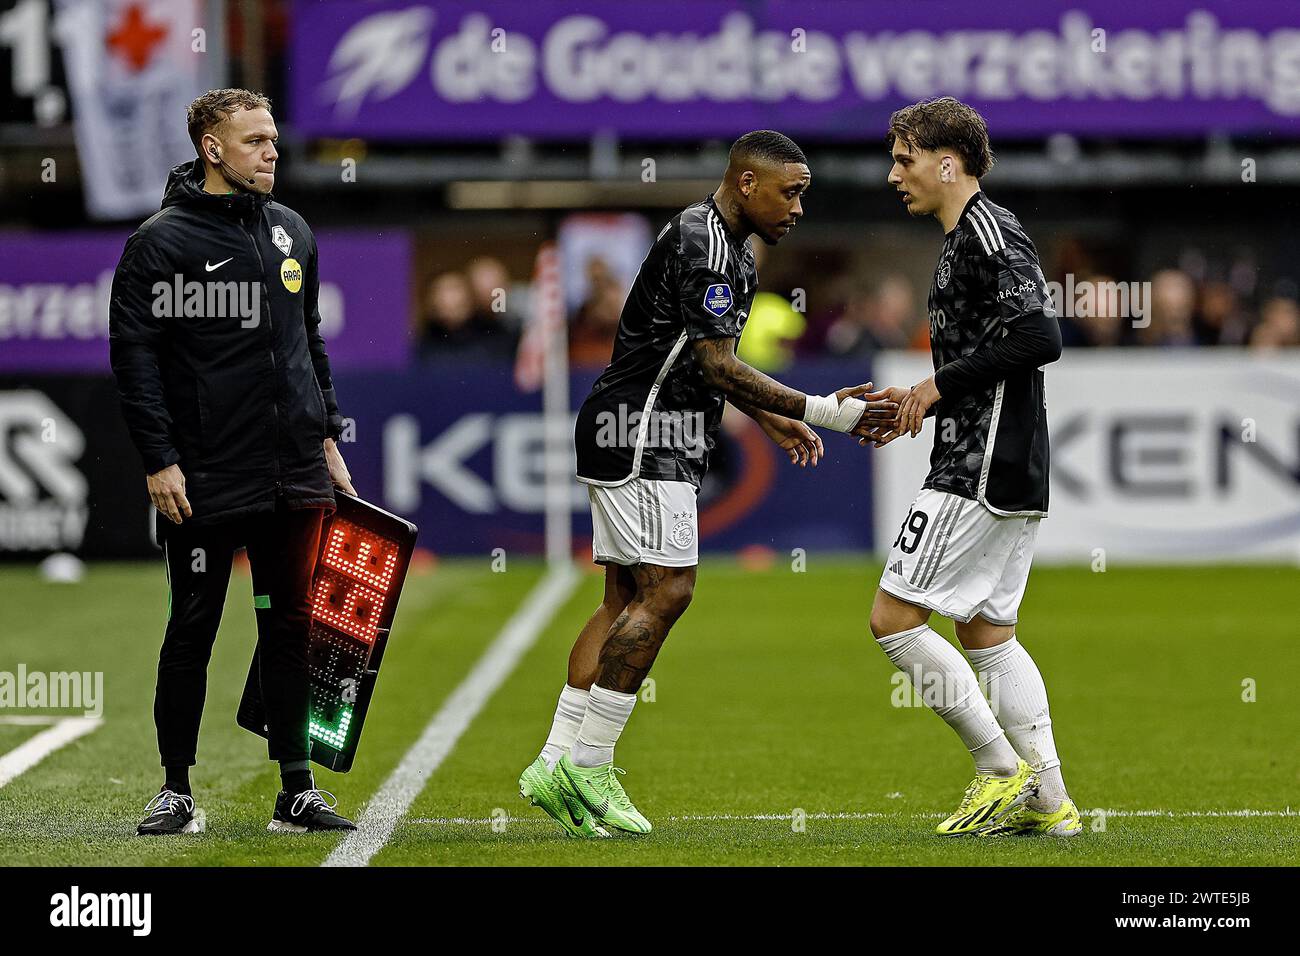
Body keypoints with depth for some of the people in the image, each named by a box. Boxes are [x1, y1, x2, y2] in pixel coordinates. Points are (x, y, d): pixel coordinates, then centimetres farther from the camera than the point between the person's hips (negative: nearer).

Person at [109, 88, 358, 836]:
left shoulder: (292, 232, 13)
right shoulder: (162, 241, -6)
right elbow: (135, 353, -8)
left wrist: (327, 434, 16)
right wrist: (159, 459, -13)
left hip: (296, 475, 5)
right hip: (205, 480, -5)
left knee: (293, 627, 6)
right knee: (192, 632, 2)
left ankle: (298, 791, 11)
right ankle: (177, 792, 12)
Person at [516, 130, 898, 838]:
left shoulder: (728, 248, 17)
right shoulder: (702, 245, -17)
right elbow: (717, 367, -20)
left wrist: (772, 420, 24)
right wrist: (824, 412, -20)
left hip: (657, 443, 11)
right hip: (641, 438, -11)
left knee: (626, 600, 8)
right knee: (664, 593, -13)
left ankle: (555, 766, 7)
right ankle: (586, 767, -11)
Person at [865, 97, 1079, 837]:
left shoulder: (988, 233, -12)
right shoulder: (974, 236, 19)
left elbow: (1041, 338, -24)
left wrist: (940, 385, -17)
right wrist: (919, 402, 17)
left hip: (980, 471, -11)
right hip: (1013, 473, 11)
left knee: (894, 619, -8)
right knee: (988, 632, 13)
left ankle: (1003, 768, -5)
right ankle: (1047, 799, 12)